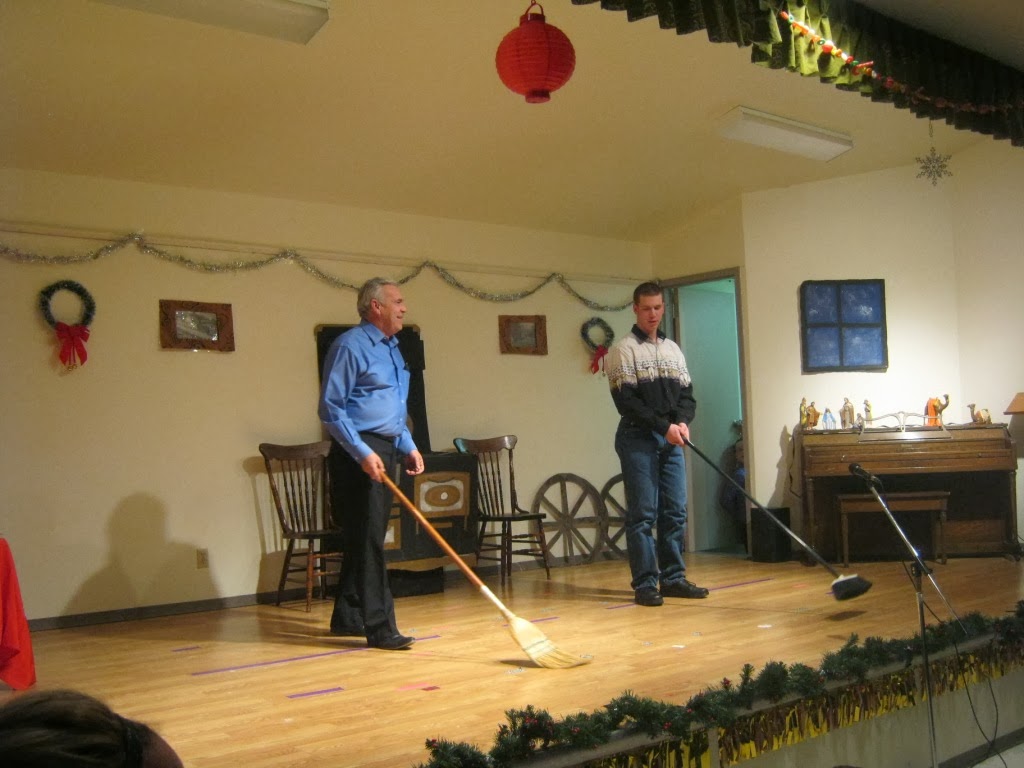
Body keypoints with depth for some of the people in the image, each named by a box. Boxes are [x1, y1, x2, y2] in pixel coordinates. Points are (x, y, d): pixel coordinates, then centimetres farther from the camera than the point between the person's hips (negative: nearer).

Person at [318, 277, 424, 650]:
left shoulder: (392, 348, 18)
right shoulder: (350, 346, -11)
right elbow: (330, 408, -16)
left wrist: (409, 446, 14)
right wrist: (362, 452, -22)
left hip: (385, 450, 9)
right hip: (359, 453, -9)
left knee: (365, 538, 14)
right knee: (368, 540, -7)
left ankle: (347, 617, 25)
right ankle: (380, 627, -4)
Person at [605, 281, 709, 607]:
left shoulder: (673, 349, 16)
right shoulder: (624, 349, -4)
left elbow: (687, 394, 12)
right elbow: (626, 400, -12)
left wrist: (682, 422, -8)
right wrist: (664, 426, -18)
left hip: (672, 440, 6)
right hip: (638, 439, -6)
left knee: (675, 511, 6)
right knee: (643, 513, -5)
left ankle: (673, 578, 15)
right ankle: (645, 584, 0)